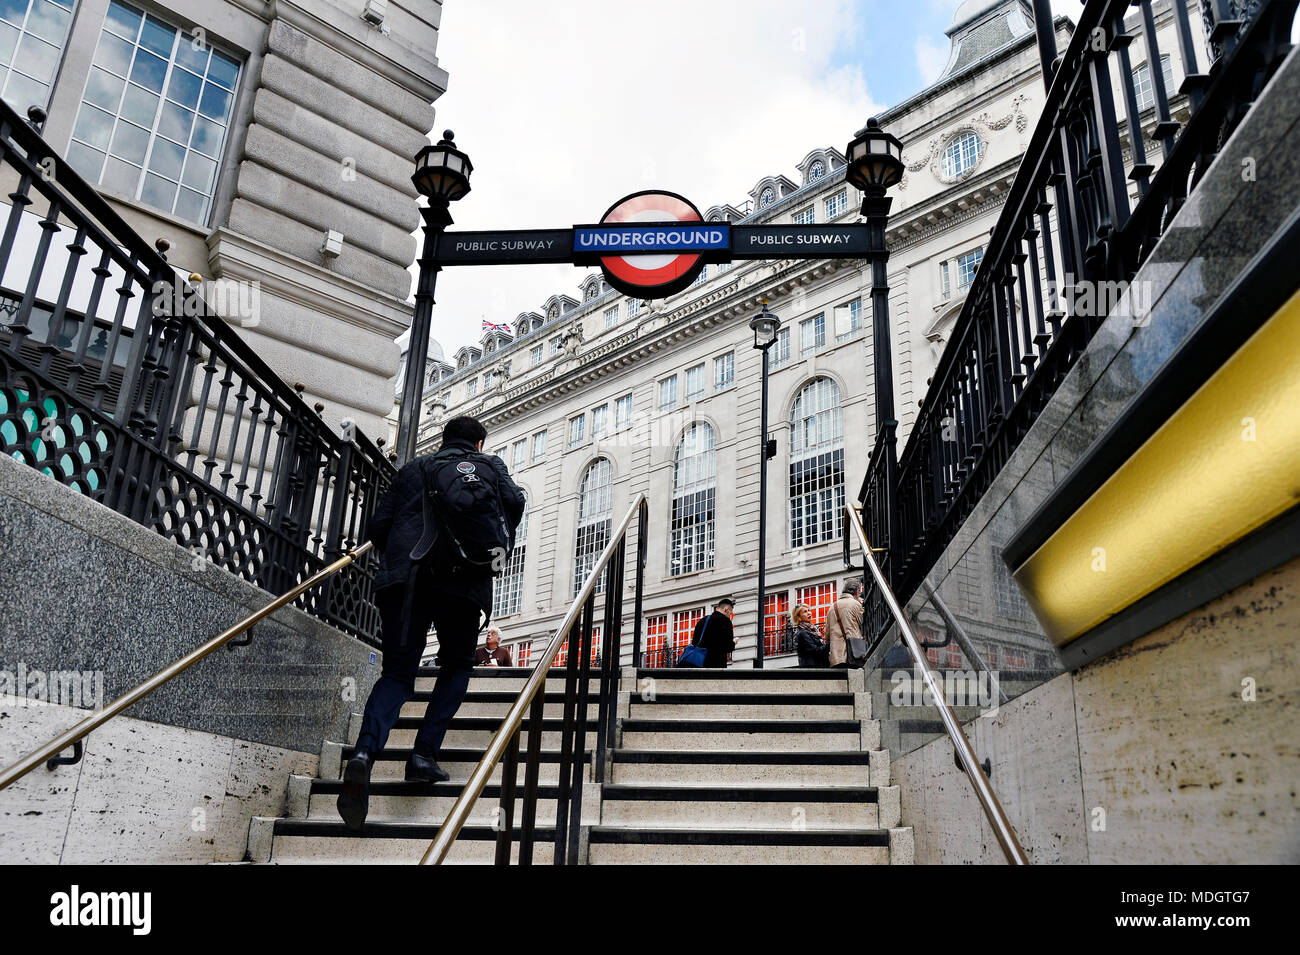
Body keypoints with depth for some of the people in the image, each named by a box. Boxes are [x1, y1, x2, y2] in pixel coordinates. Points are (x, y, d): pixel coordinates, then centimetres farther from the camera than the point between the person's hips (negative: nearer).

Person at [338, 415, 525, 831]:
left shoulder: (413, 468, 25)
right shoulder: (491, 465, 22)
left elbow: (378, 526, 16)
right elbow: (514, 503, 8)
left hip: (405, 576, 2)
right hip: (466, 578, -1)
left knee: (397, 673, 1)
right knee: (456, 667, 18)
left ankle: (364, 752, -24)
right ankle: (424, 754, 2)